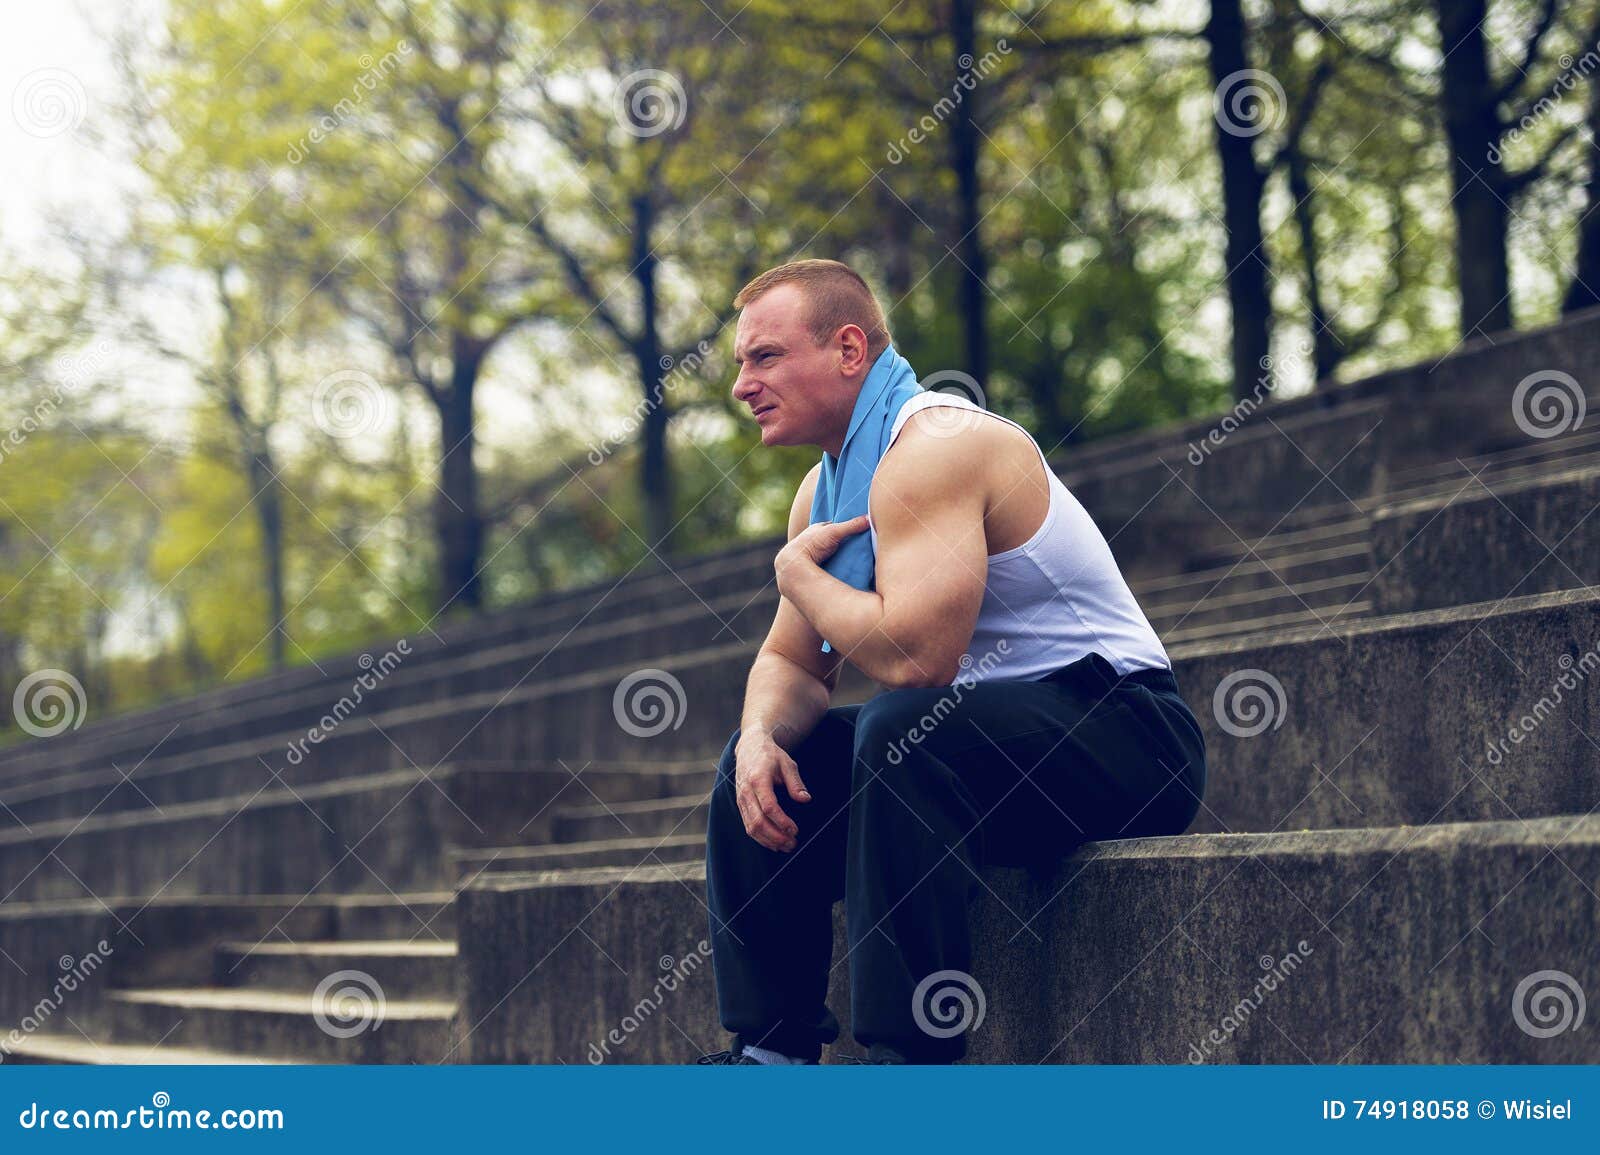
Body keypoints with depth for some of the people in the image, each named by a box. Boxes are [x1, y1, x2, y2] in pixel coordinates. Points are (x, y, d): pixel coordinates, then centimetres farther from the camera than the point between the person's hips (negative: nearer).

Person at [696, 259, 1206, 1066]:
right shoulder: (823, 490, 10)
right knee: (759, 767, 6)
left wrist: (798, 573, -15)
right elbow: (791, 664, 16)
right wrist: (761, 737, -8)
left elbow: (911, 656, -33)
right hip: (992, 733, 10)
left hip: (1122, 734, -10)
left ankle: (907, 1053, -32)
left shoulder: (935, 447, -21)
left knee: (901, 732, -34)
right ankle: (771, 1047, 6)